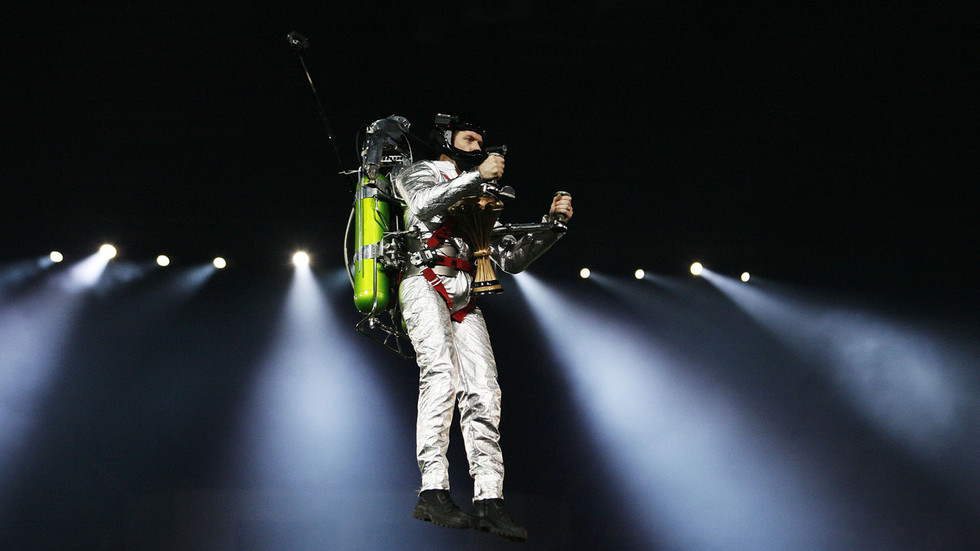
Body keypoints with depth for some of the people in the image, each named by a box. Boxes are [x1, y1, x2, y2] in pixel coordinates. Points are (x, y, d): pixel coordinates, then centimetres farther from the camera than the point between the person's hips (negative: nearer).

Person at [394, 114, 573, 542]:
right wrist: (477, 176, -14)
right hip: (425, 283, -6)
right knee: (441, 374, -26)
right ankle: (433, 491, -32)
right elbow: (425, 204, -12)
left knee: (483, 390, -9)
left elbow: (510, 259, 23)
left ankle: (489, 500, -14)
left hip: (464, 298, 6)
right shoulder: (420, 173, 14)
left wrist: (552, 222, 12)